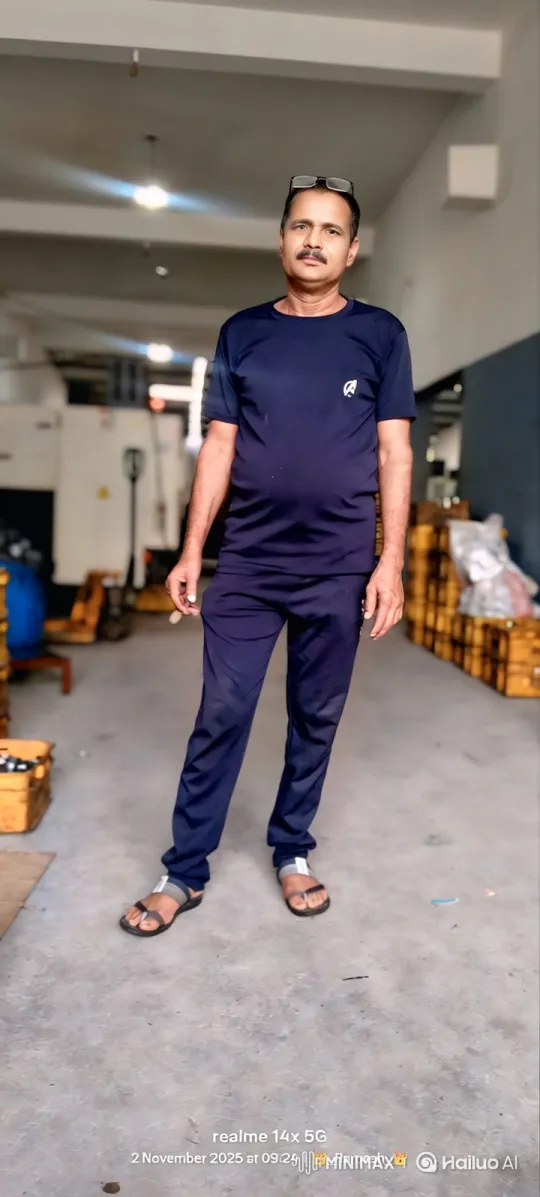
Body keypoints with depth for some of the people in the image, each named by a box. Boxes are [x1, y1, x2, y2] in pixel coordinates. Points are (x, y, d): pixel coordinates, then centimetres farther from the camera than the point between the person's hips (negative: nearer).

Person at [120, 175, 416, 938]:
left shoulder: (380, 334, 4)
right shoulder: (242, 332, 8)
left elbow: (394, 454, 0)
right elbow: (218, 448, 7)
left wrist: (391, 562, -7)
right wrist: (191, 551, 2)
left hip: (338, 569, 0)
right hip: (247, 563, 1)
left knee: (316, 719, 9)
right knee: (220, 716, 2)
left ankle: (292, 853, 29)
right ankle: (185, 872, 15)